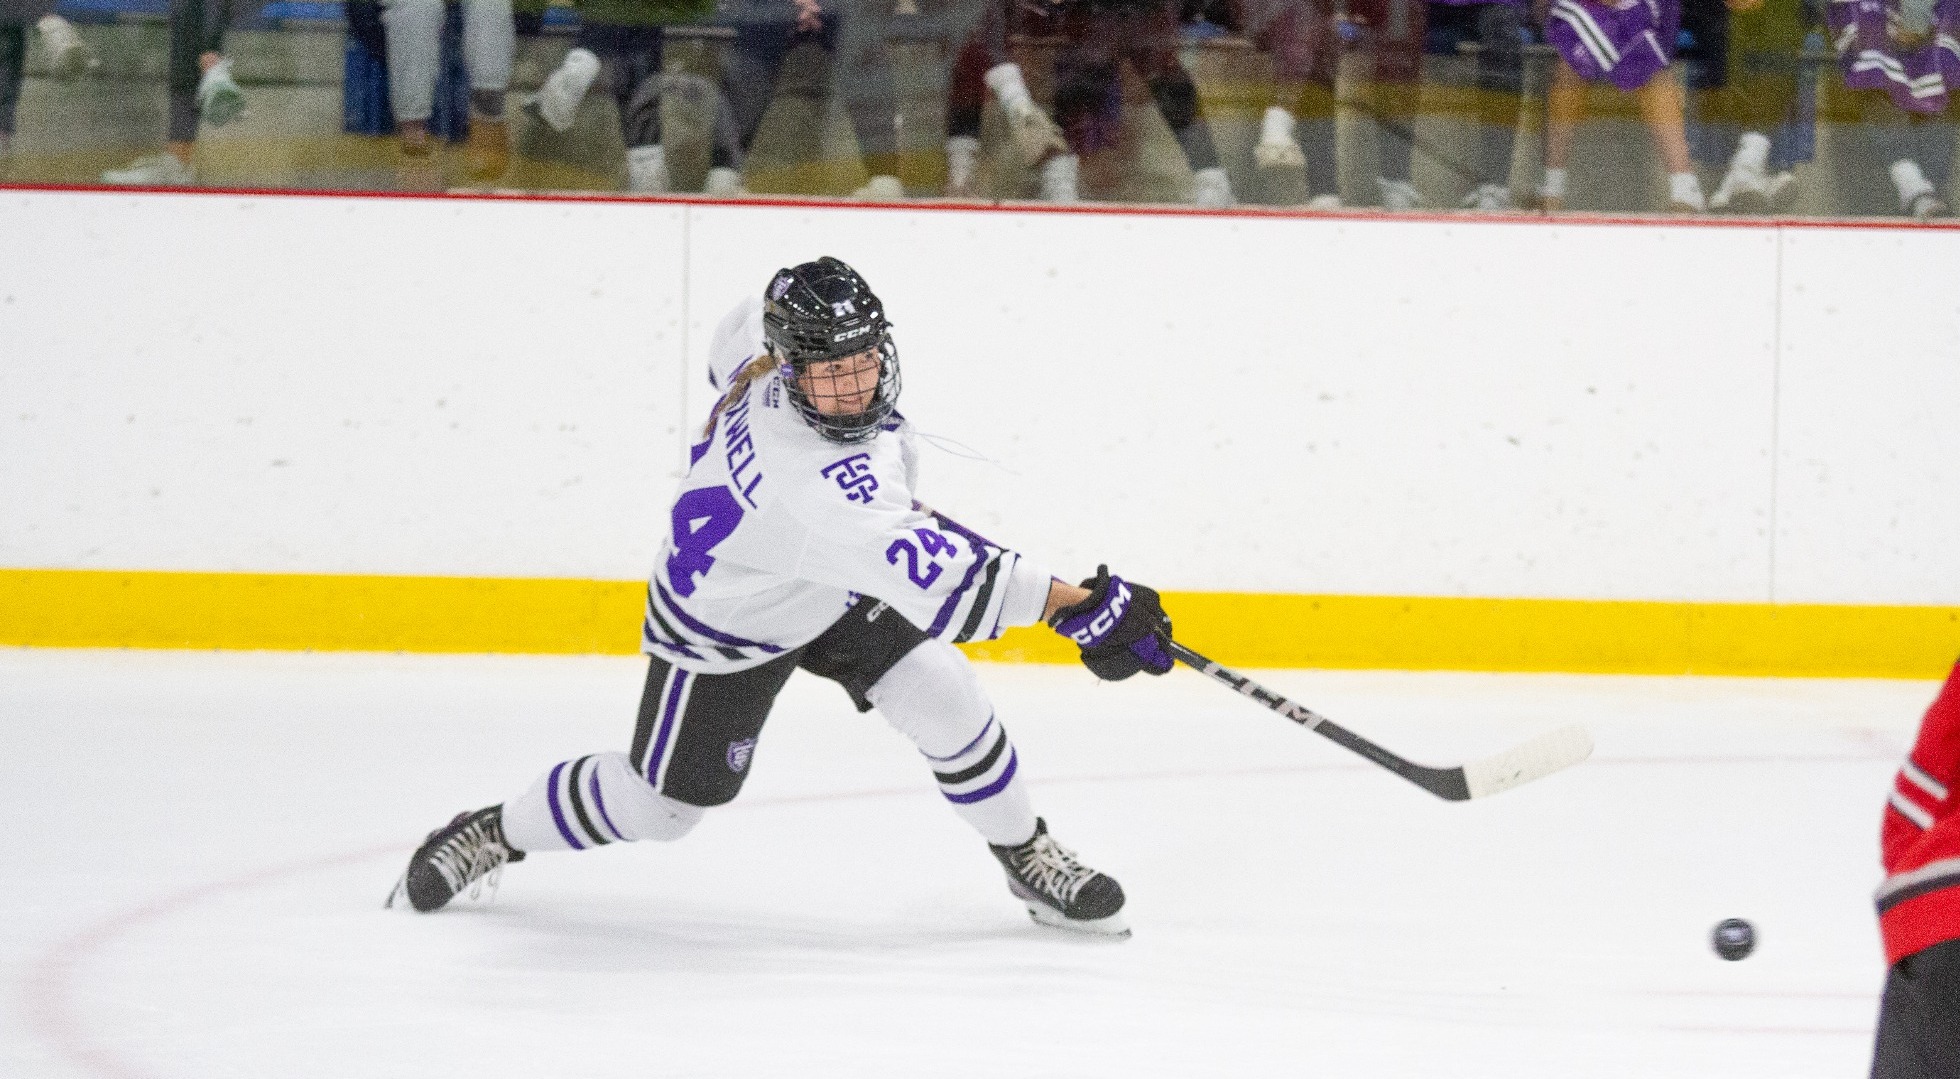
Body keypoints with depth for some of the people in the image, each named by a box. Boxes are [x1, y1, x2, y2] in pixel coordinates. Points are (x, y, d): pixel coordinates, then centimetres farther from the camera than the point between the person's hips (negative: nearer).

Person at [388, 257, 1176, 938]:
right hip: (726, 623, -7)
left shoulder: (778, 328, -24)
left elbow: (735, 340, 2)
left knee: (942, 694, -10)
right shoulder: (813, 479, -46)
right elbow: (928, 575, -52)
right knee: (663, 803, 7)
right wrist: (1078, 606, -54)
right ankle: (492, 835, 32)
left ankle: (1028, 859, 10)